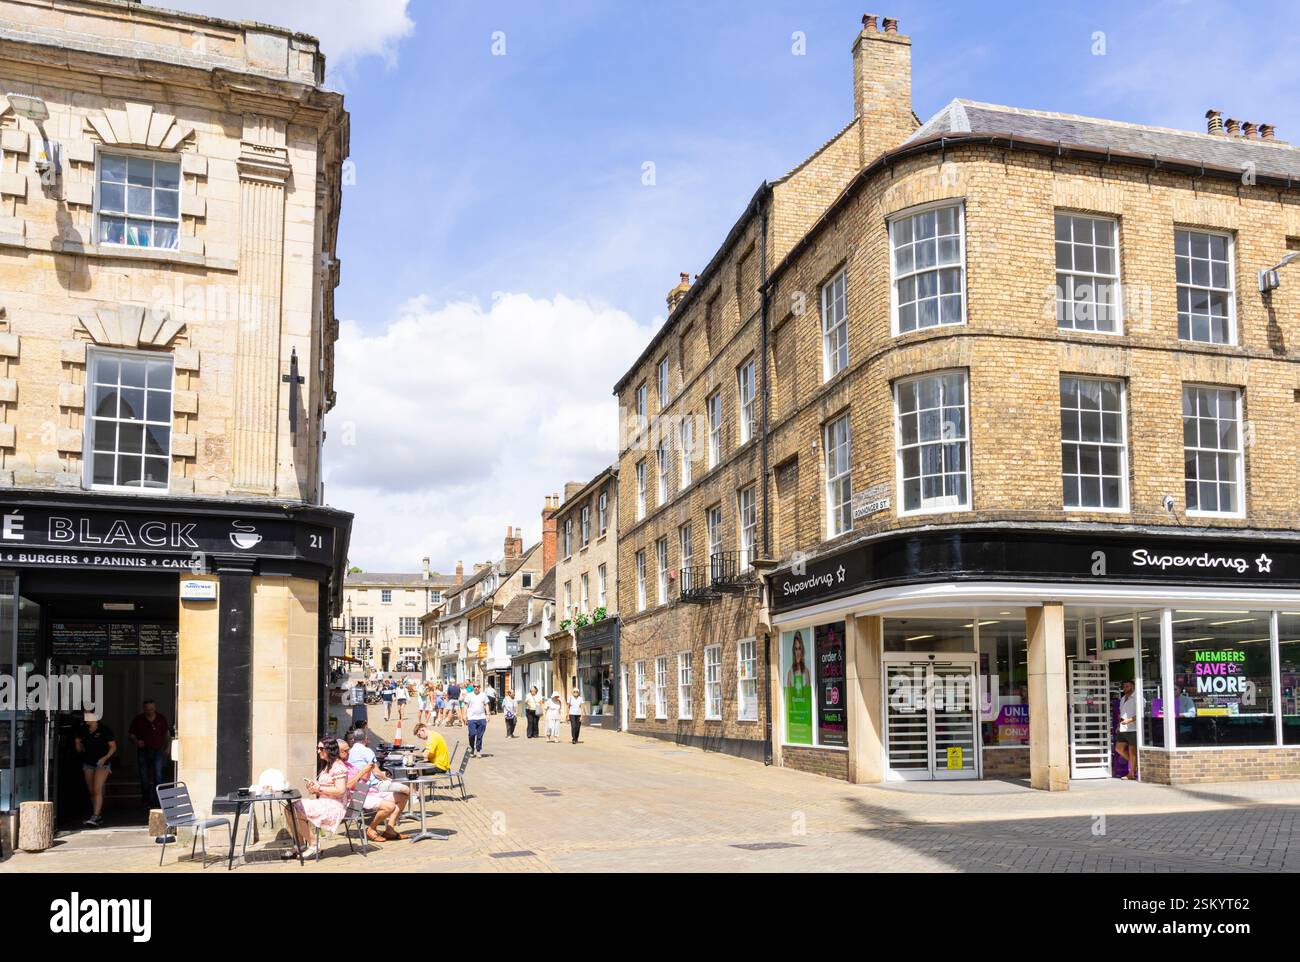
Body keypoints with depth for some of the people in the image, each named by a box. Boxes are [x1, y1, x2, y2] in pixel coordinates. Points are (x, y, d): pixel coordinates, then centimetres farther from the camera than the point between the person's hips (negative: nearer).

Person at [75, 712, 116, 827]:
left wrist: (105, 758, -18)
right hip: (88, 763, 6)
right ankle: (99, 817, 21)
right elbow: (79, 750, 16)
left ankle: (95, 817, -20)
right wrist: (77, 743, -4)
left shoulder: (105, 730, -10)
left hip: (102, 763, -6)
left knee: (97, 790, -16)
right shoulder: (83, 731, 4)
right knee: (91, 791, 9)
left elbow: (113, 747, -6)